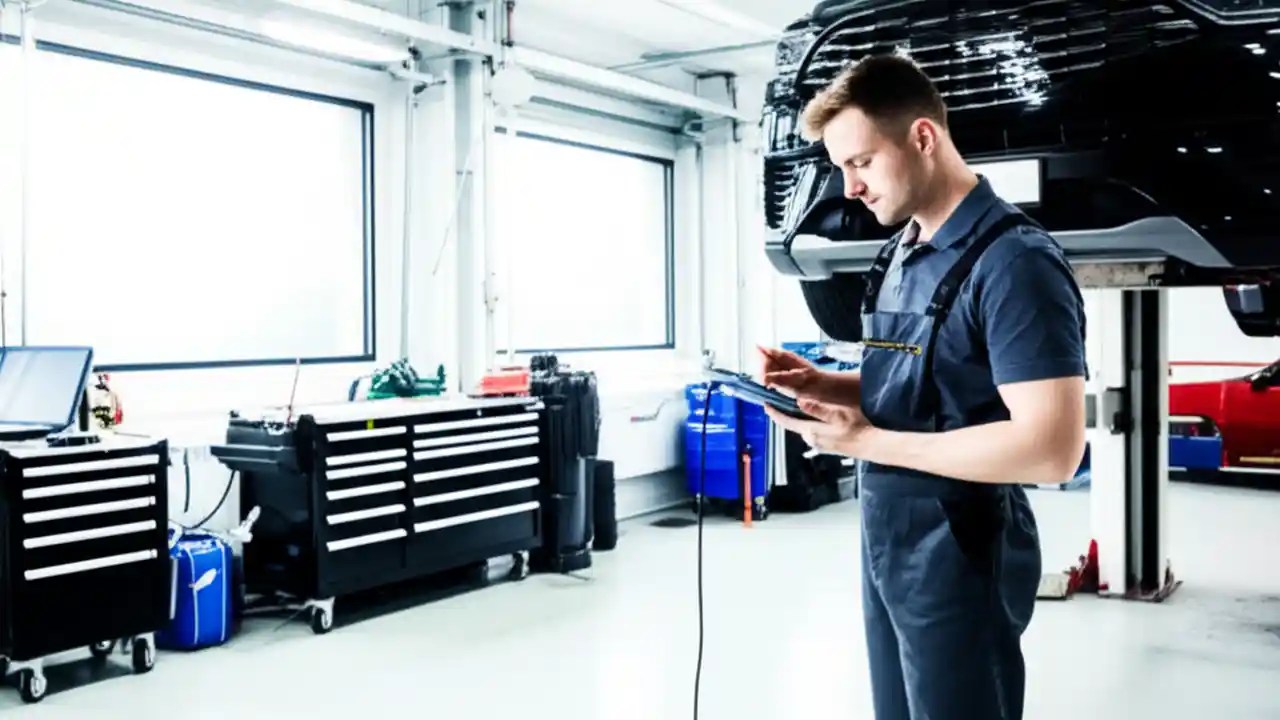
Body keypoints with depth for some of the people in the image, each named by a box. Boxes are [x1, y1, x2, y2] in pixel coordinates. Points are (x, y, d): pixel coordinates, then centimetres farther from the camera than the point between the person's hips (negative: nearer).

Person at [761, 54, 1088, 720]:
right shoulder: (899, 254, 9)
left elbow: (1053, 449, -27)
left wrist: (867, 441, -23)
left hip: (960, 553, -8)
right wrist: (823, 385, -1)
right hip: (885, 539, 8)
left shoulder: (1013, 262, -19)